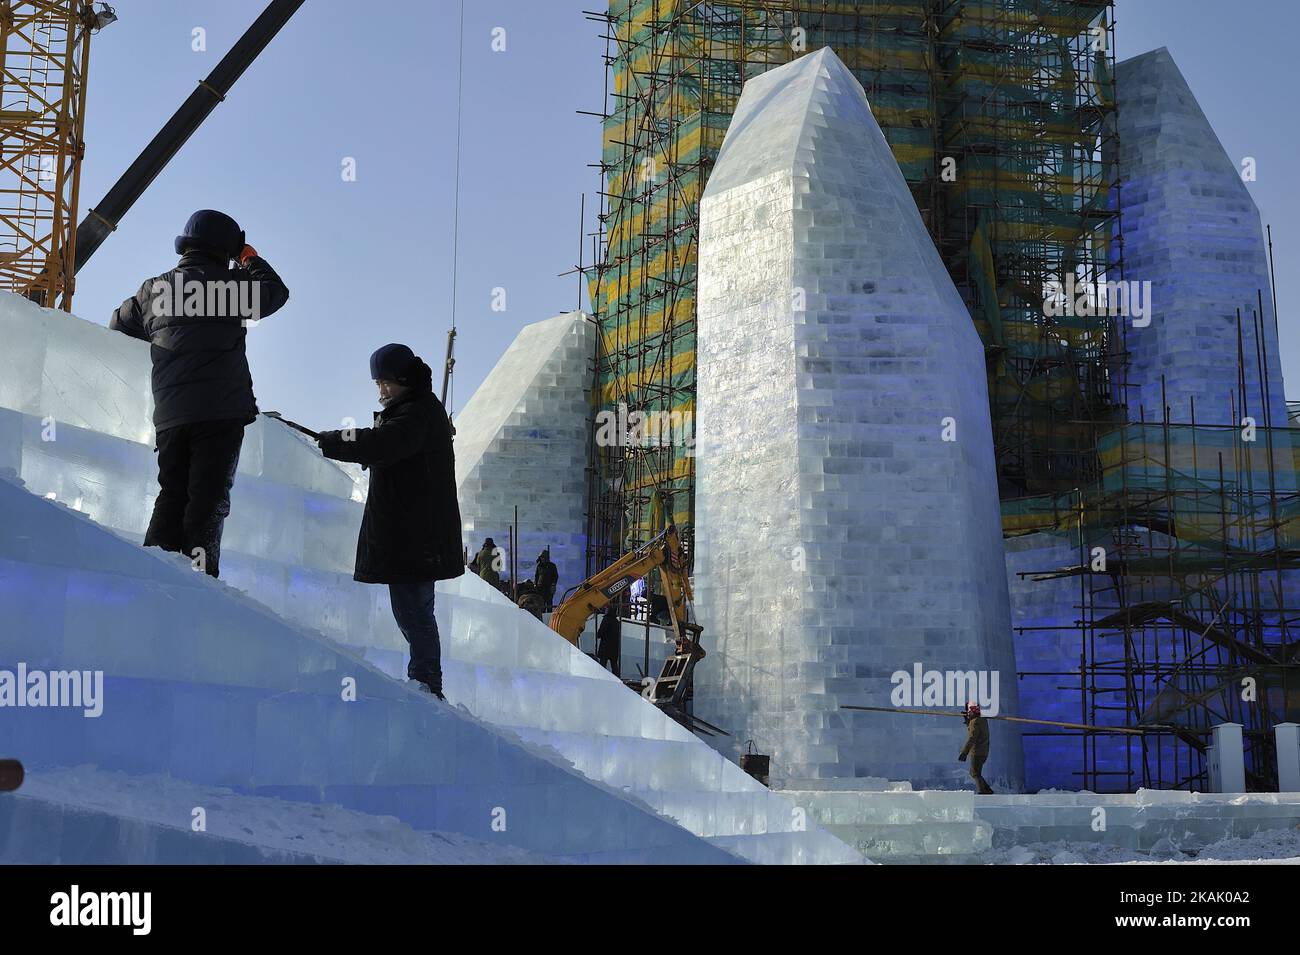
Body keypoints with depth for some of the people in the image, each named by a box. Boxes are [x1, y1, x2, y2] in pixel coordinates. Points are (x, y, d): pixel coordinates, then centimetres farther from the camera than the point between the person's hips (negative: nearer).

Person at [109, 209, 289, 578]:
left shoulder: (154, 289, 12)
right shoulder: (229, 284, -1)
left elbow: (120, 325, 25)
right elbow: (275, 292, 14)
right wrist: (251, 259, 29)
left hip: (169, 413, 5)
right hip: (222, 409, -5)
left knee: (171, 494, 13)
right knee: (209, 497, -5)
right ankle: (199, 572, -12)